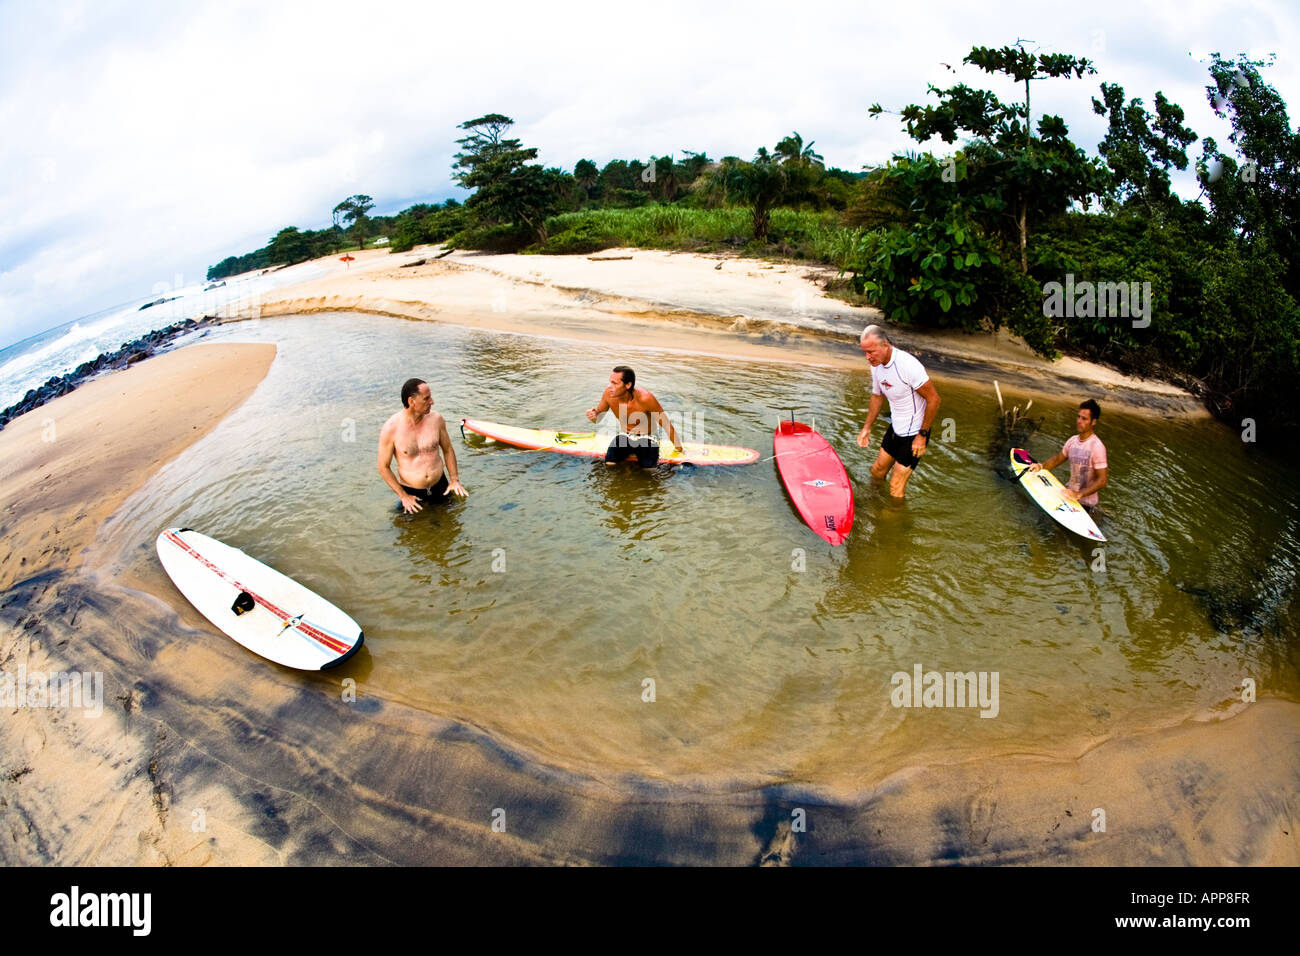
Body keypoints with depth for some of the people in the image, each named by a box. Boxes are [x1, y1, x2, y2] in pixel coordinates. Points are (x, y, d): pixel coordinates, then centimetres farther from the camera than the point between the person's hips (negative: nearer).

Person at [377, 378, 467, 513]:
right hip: (411, 492, -3)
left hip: (440, 486, 3)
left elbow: (447, 450, 6)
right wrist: (403, 496, -11)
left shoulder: (436, 419, -8)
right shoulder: (391, 428, -18)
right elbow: (383, 467, -9)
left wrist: (454, 480, 0)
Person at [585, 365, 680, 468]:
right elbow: (598, 416, 3)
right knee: (609, 465, -16)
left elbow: (668, 426, -19)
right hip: (624, 437, 4)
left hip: (646, 439, -3)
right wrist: (593, 415, -23)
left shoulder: (645, 398, -28)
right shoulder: (609, 394, -16)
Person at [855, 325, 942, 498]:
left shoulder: (908, 365, -28)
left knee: (896, 487, -2)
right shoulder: (876, 365, -3)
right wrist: (867, 428, 17)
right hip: (895, 428, 8)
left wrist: (922, 435, -19)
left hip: (914, 433, -8)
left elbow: (933, 399, -22)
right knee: (877, 471, 20)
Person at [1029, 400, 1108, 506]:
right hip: (1069, 491, 7)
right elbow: (1058, 458, 17)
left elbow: (1102, 481, -22)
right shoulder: (1072, 440, 0)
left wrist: (1079, 494, -29)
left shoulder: (1097, 447, -21)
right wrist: (1041, 466, -1)